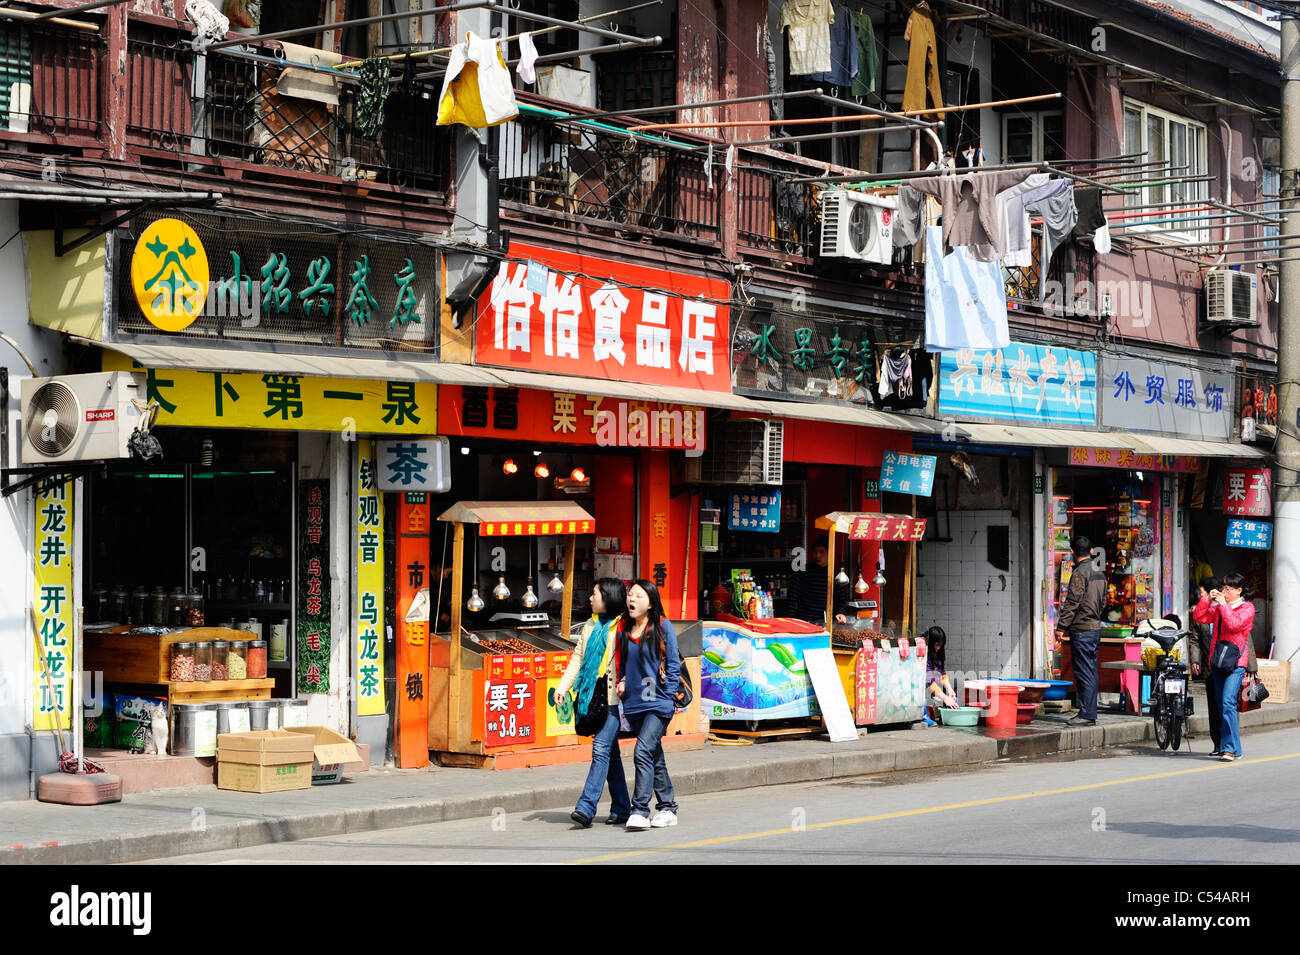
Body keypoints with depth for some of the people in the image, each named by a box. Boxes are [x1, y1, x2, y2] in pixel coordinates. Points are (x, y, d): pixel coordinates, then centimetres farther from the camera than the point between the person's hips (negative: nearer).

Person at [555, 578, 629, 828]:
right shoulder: (590, 626, 18)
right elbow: (577, 658, 18)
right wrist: (562, 687, 9)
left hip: (614, 697, -7)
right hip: (592, 696, 7)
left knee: (601, 749, -13)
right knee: (610, 753, 11)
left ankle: (586, 808, -20)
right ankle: (621, 808, 18)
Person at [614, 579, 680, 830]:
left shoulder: (663, 627, -4)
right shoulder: (623, 628, 9)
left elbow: (673, 664, -3)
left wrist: (667, 696, -8)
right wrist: (622, 681, 4)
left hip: (658, 703, -5)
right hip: (634, 703, 5)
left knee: (643, 752, -18)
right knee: (655, 757, 12)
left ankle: (640, 810, -18)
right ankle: (668, 807, 22)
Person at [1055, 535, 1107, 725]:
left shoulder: (1080, 573, -13)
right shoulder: (1100, 574, 14)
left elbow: (1072, 602, -16)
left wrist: (1061, 627, -11)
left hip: (1081, 630, -9)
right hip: (1096, 627, 9)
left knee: (1084, 672, -7)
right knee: (1091, 672, 11)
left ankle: (1087, 713, -7)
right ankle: (1090, 711, 13)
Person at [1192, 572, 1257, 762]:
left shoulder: (1247, 608, 1)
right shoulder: (1218, 607, 19)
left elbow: (1235, 624, -15)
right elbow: (1199, 617, 12)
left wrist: (1223, 604, -11)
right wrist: (1207, 599, 2)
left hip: (1236, 661, -6)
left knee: (1228, 702, -18)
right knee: (1219, 705, 7)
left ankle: (1230, 748, -20)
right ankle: (1221, 746, 14)